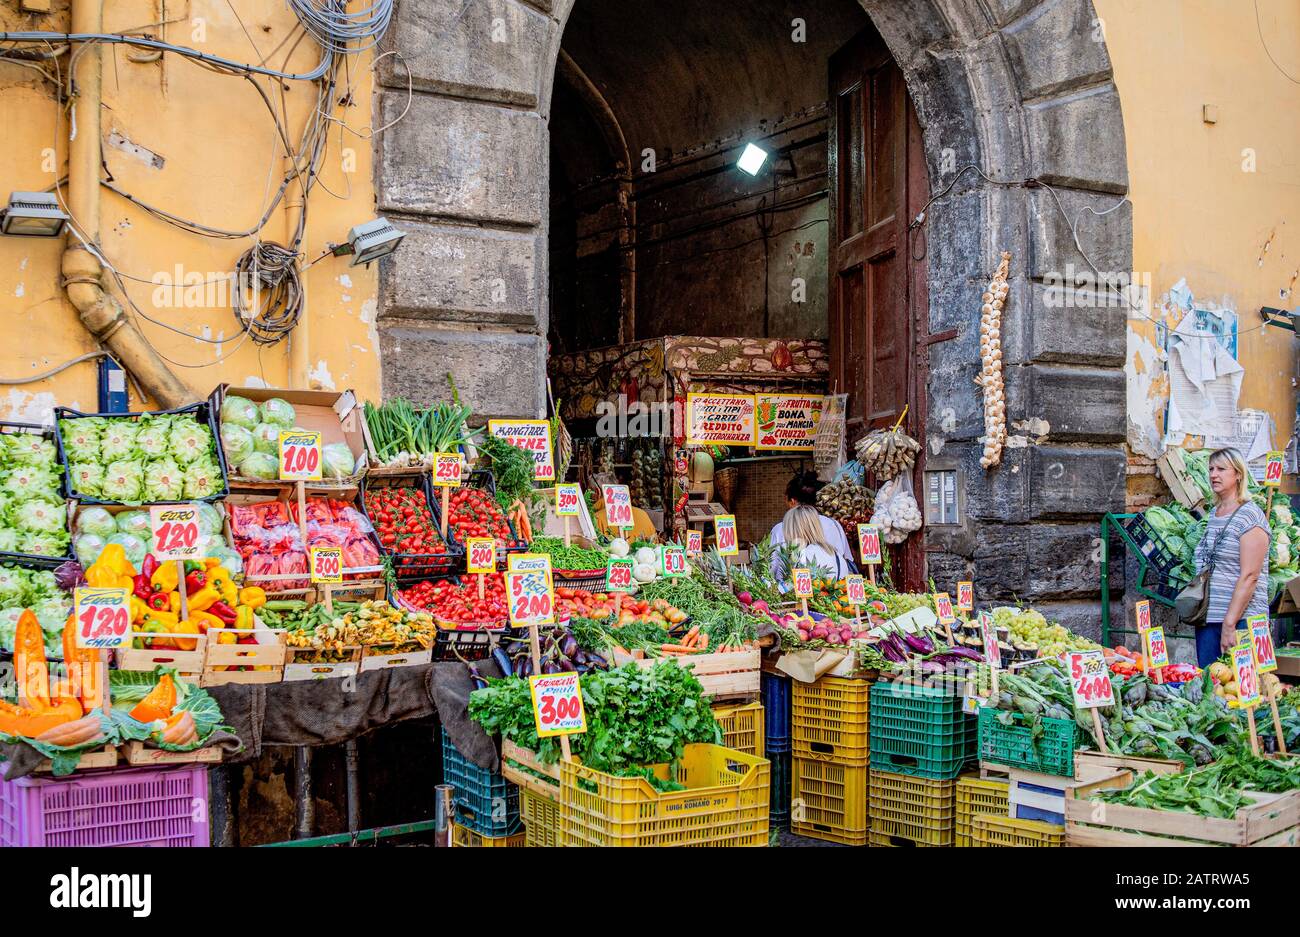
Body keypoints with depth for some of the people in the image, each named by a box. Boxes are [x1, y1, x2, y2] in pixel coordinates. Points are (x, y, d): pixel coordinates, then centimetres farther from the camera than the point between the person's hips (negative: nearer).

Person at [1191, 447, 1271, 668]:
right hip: (1207, 618, 7)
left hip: (1241, 618, -7)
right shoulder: (1214, 514, 15)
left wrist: (1229, 623, -19)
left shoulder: (1250, 516, -8)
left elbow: (1249, 576, -15)